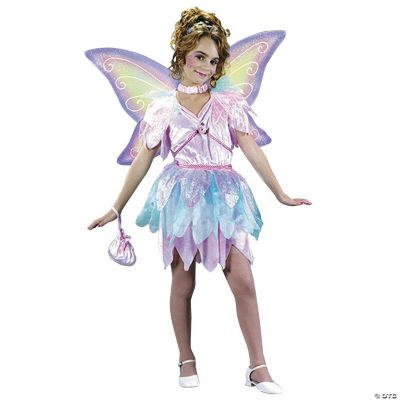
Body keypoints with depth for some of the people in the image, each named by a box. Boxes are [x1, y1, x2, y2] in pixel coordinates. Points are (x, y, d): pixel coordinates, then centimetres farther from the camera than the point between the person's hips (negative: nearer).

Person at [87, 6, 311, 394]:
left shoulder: (229, 105, 7)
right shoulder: (162, 109, 5)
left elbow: (253, 151, 7)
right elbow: (142, 161, 8)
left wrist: (282, 195, 6)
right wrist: (116, 209, 8)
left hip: (224, 197, 1)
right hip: (182, 197, -1)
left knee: (243, 282, -6)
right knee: (182, 283, 6)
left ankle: (258, 367, 4)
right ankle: (186, 360, 24)